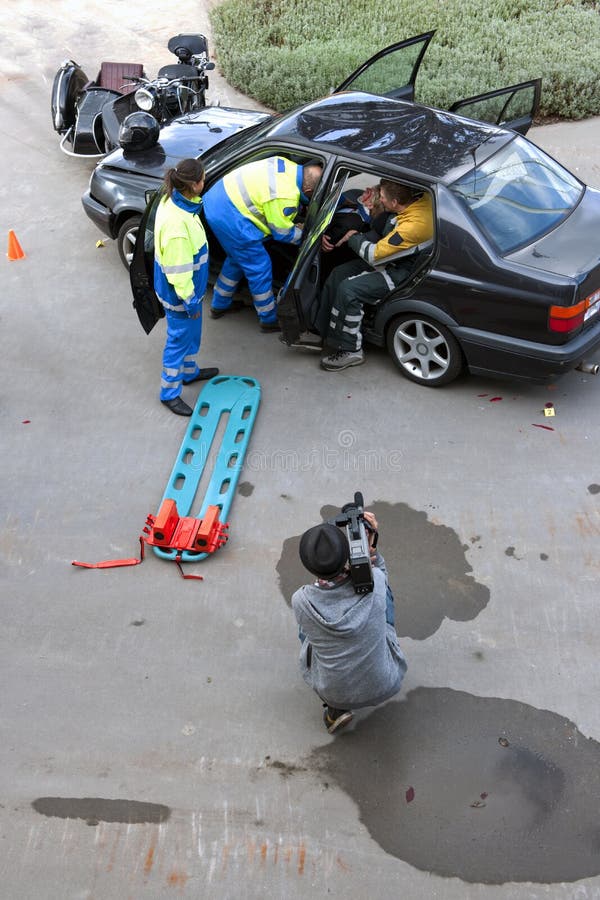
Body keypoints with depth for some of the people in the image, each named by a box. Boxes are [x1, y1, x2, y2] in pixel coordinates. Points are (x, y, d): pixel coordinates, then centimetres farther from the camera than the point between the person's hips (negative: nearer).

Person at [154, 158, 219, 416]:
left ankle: (189, 371, 50)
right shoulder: (176, 223, -36)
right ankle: (169, 393, 25)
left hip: (190, 284, 9)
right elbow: (178, 270, -28)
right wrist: (189, 301, -18)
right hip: (179, 291, -9)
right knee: (179, 339, 8)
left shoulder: (174, 199, -5)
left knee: (192, 333, 27)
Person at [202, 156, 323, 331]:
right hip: (230, 219, -10)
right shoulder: (286, 197, -24)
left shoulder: (290, 166, 1)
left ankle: (219, 305, 43)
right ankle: (269, 319, 18)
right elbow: (283, 233, -9)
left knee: (237, 259, 28)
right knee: (260, 267, 4)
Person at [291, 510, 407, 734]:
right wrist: (370, 544, -13)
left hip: (333, 693, 0)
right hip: (385, 686, 0)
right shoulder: (375, 584, -26)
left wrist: (351, 570, -13)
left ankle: (336, 707, 19)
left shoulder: (300, 602, -25)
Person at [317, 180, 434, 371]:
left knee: (348, 289, -21)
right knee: (338, 274, 4)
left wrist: (354, 237, -7)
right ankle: (322, 333, 12)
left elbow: (373, 255, -24)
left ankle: (351, 351, -7)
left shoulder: (414, 224, -34)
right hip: (390, 259, 10)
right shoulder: (418, 197, -6)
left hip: (400, 274, -10)